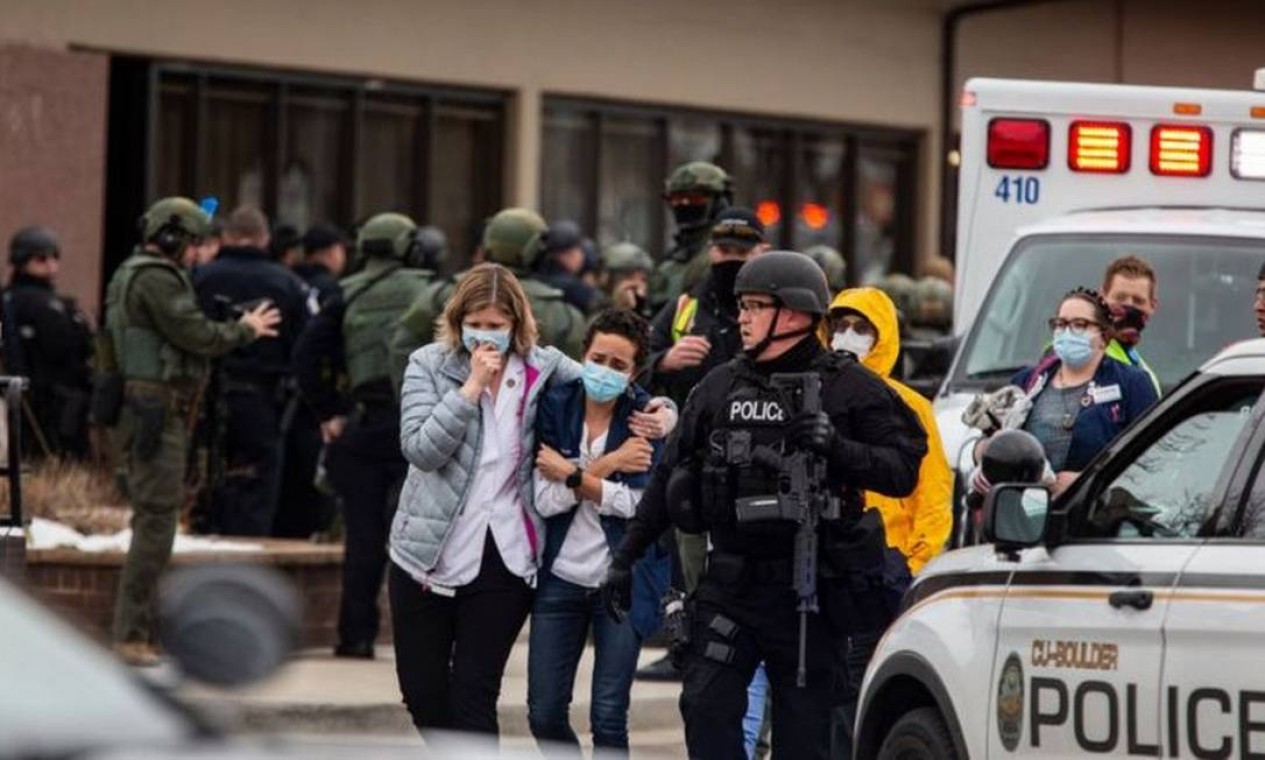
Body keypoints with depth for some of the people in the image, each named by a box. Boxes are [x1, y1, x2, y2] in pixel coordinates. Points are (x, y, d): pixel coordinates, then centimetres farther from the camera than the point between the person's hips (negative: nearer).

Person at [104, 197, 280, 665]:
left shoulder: (129, 277, 20)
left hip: (140, 410, 11)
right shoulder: (156, 279, -13)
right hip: (155, 411, -11)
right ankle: (132, 635, -13)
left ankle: (137, 627, 18)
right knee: (156, 519, -12)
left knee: (152, 519, 15)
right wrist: (245, 330, -2)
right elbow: (196, 335, -18)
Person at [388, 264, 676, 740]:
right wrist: (472, 387, -19)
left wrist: (660, 416, -6)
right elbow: (420, 450, -14)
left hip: (503, 561, -1)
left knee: (474, 697, -3)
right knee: (422, 693, 11)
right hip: (427, 555, 1)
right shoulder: (428, 365, -2)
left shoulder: (543, 368, 1)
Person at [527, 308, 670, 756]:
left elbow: (639, 504, -16)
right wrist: (607, 464, -15)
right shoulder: (555, 407, -1)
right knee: (544, 714, 4)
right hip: (561, 578, 3)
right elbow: (546, 499, -10)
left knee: (608, 718, -4)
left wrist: (571, 474, -14)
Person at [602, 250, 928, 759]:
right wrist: (625, 558, 13)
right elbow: (670, 479, 15)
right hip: (729, 584, 4)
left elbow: (903, 470, -8)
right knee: (706, 707, -6)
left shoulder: (848, 388, -2)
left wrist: (838, 449, -23)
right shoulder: (719, 387, 11)